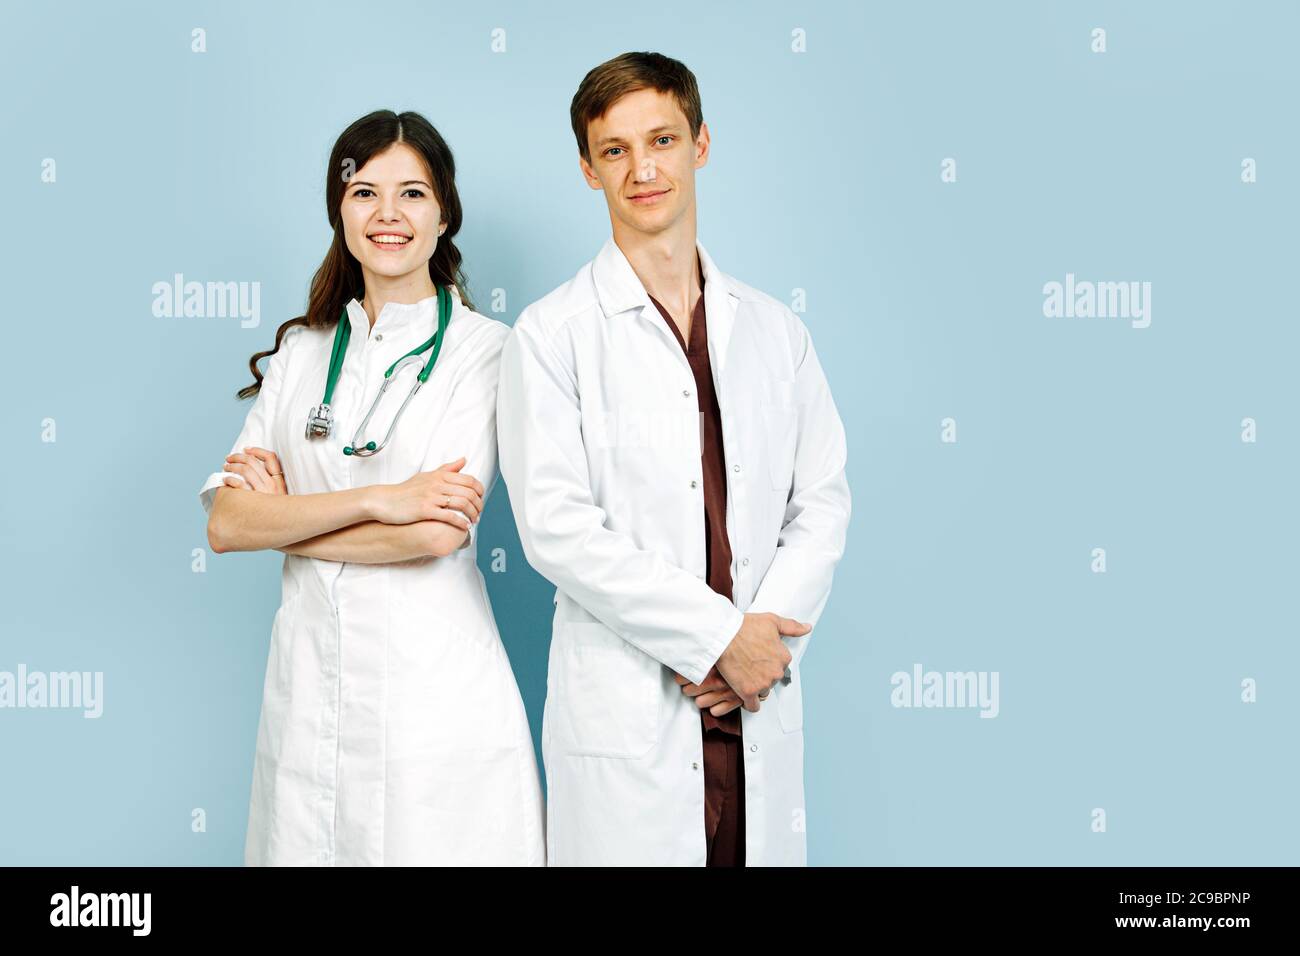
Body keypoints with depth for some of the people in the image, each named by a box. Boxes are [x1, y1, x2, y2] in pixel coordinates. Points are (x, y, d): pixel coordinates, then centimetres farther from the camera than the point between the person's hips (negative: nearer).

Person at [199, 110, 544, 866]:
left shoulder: (487, 346, -4)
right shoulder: (300, 351, 9)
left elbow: (440, 533, -16)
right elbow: (226, 524, -1)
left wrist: (283, 513, -4)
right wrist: (374, 499, -15)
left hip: (433, 683, -4)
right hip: (307, 678, 4)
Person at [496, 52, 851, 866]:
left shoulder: (775, 329, 10)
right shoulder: (552, 335, -3)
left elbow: (823, 501, 7)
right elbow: (556, 528, -11)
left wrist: (768, 637, -8)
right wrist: (718, 635, -12)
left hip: (761, 708, 4)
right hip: (625, 714, -3)